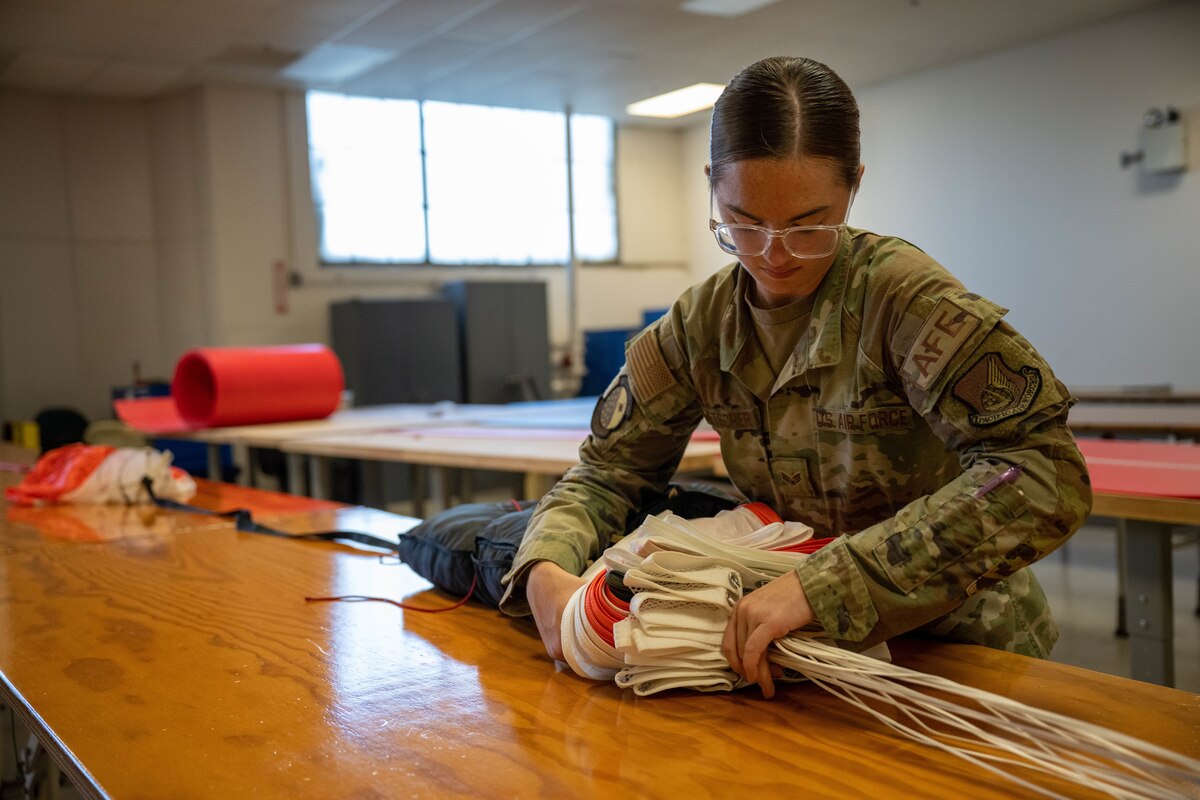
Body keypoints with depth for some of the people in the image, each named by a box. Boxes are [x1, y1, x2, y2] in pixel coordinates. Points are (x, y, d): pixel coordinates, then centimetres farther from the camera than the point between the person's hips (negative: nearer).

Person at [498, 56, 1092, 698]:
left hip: (955, 648, -4)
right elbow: (608, 471, -1)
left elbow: (1049, 475, -31)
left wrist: (824, 584, -39)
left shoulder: (900, 293, -21)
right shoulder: (701, 324, -5)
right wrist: (546, 571, -24)